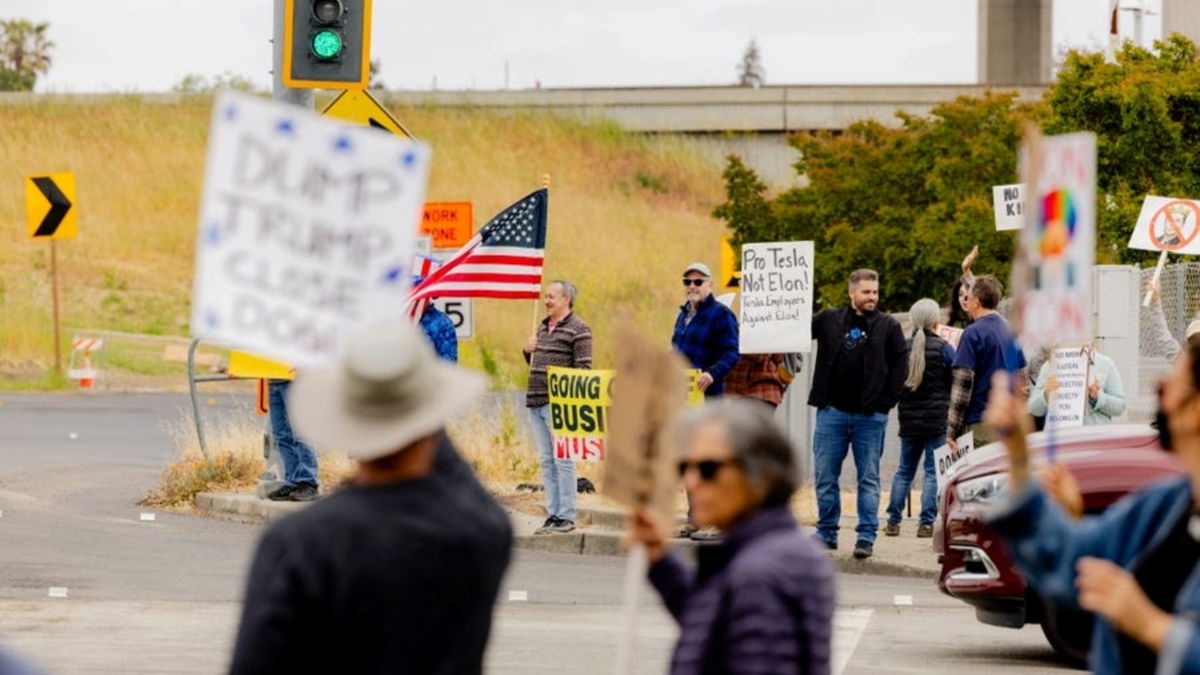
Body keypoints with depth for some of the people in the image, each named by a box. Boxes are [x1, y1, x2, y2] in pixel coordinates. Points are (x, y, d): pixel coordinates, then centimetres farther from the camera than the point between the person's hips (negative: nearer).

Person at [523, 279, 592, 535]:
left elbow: (583, 368, -11)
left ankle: (566, 517, -3)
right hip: (536, 403, 8)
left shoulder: (578, 329, -6)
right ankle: (552, 515, 13)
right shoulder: (544, 326, 18)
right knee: (546, 461, 9)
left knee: (562, 460, -6)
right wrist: (528, 351, 7)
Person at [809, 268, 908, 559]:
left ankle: (866, 536, 7)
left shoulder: (889, 327, 3)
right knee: (825, 476, 5)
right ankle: (826, 533, 14)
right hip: (832, 412, 1)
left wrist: (886, 401, -5)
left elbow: (900, 365, 2)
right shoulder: (828, 320, 6)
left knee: (869, 478, 3)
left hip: (870, 415, -1)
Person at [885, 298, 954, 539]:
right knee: (933, 471, 1)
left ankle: (893, 521, 13)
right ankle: (926, 523, -3)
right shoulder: (943, 348, -9)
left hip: (909, 419, 4)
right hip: (937, 419, -4)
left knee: (904, 470, 14)